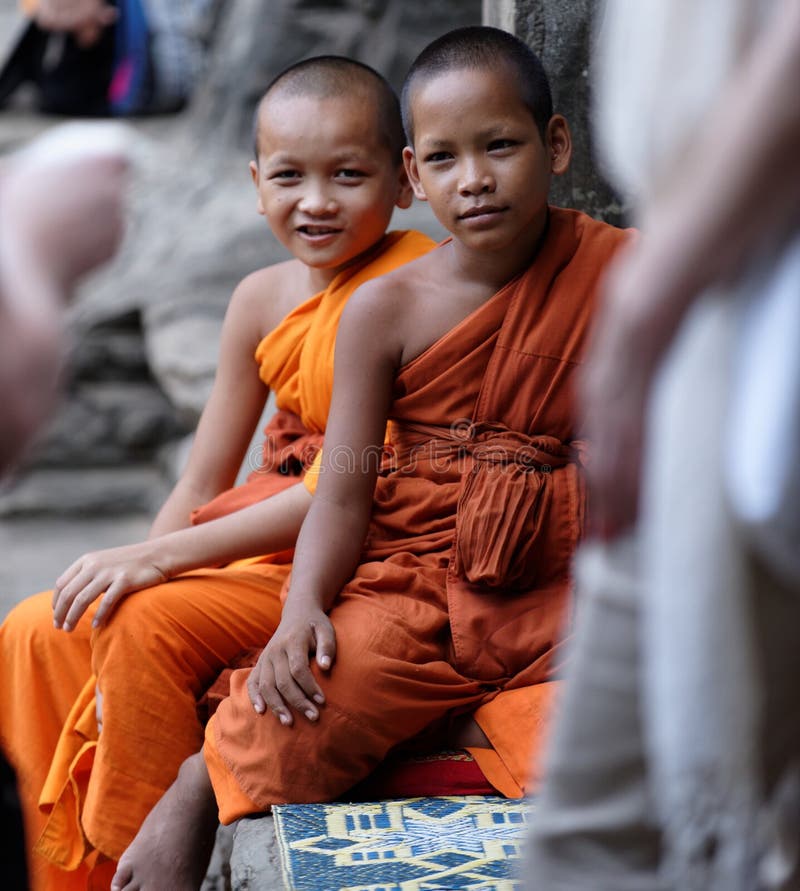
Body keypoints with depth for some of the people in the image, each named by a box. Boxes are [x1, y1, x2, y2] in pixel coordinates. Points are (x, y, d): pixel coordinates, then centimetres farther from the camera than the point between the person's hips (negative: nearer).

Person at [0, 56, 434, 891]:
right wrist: (127, 573, -5)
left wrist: (159, 559, -27)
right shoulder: (263, 299, 6)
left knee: (151, 624, -27)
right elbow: (203, 484, 9)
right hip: (268, 550, 8)